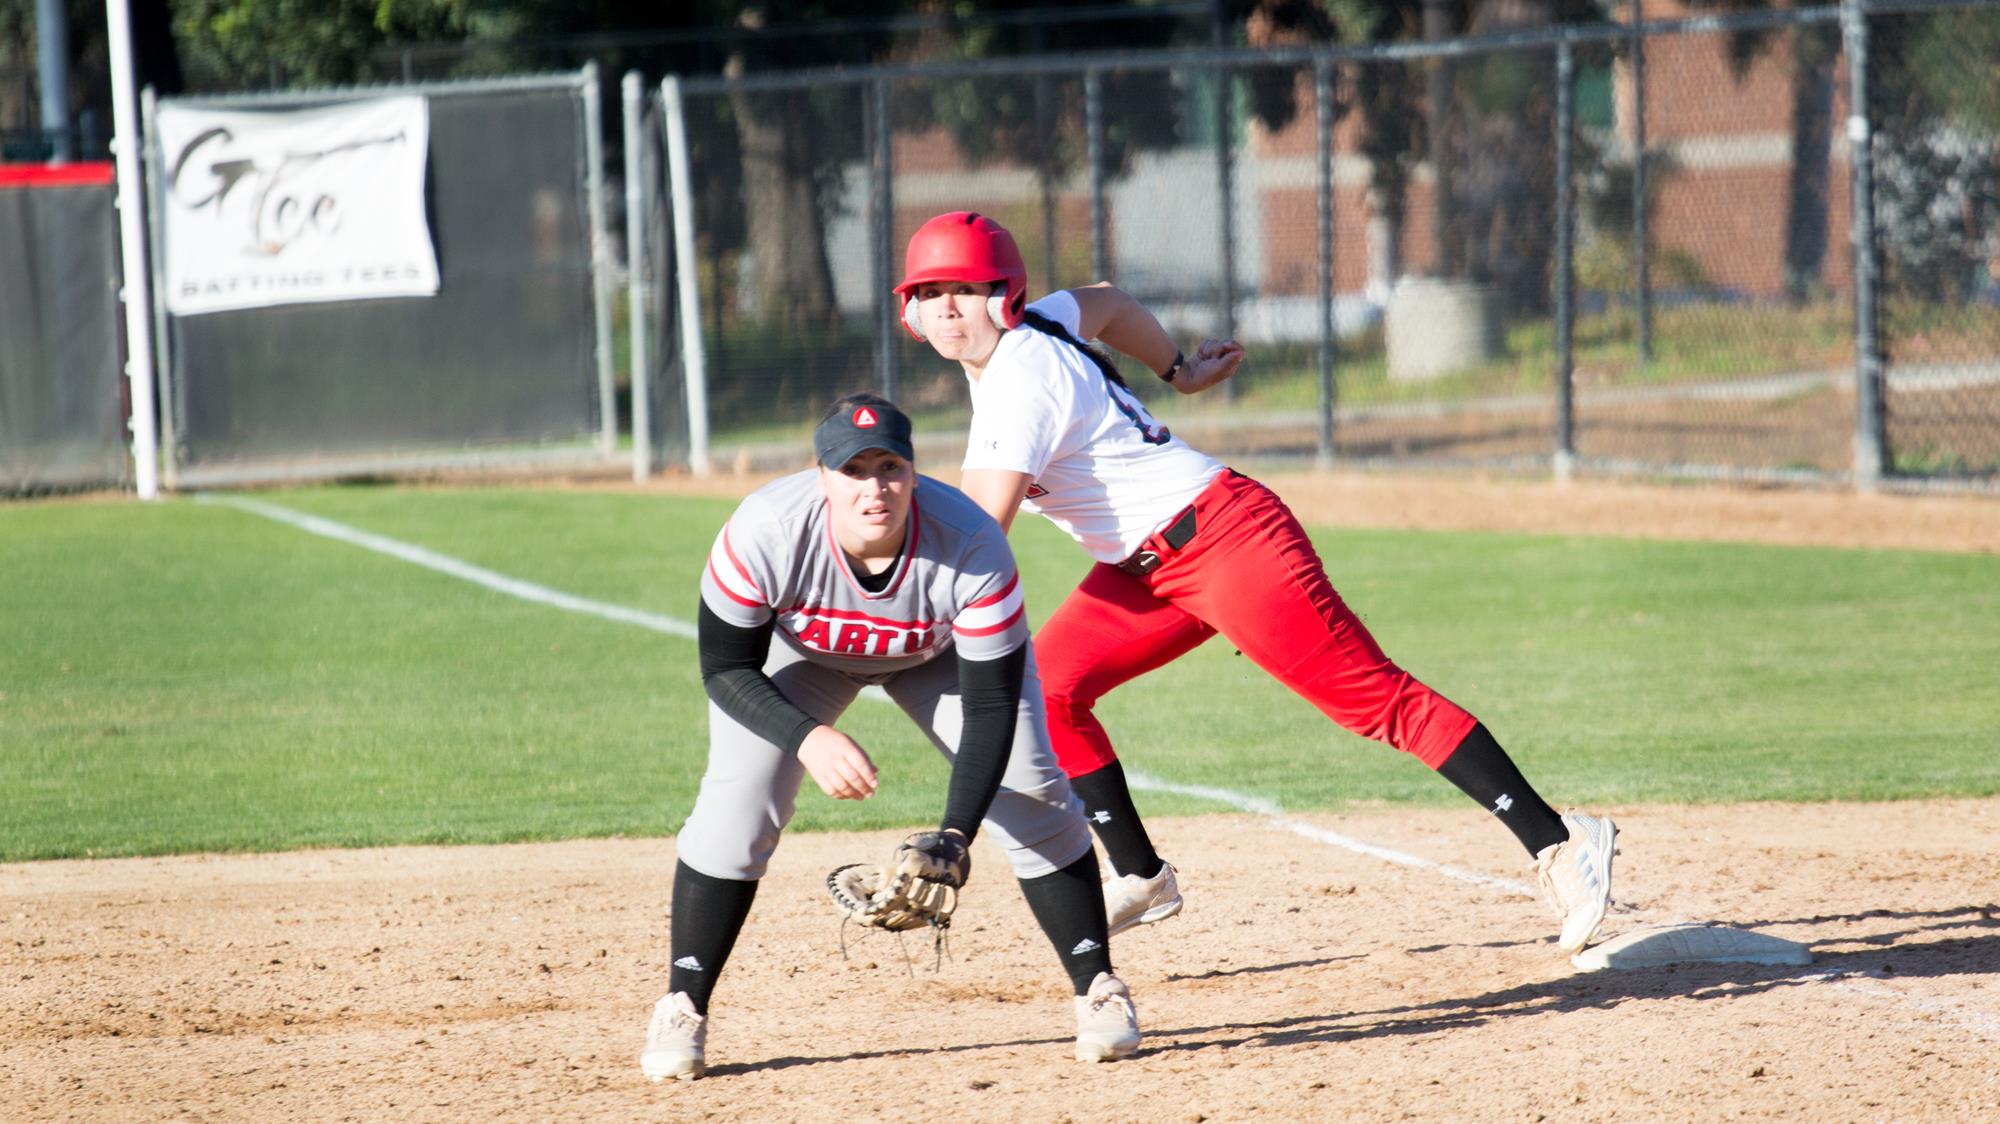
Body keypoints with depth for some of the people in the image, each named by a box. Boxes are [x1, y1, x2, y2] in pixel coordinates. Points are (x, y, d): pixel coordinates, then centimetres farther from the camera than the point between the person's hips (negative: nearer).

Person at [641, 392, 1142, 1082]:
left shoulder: (971, 545, -37)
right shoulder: (765, 533, -38)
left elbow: (990, 705, -32)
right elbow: (726, 670, -25)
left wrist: (955, 836, -43)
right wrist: (807, 737, -43)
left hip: (941, 653, 0)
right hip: (800, 654, 0)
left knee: (1031, 788, -14)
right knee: (737, 803, -16)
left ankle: (1097, 988, 3)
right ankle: (682, 1010, -1)